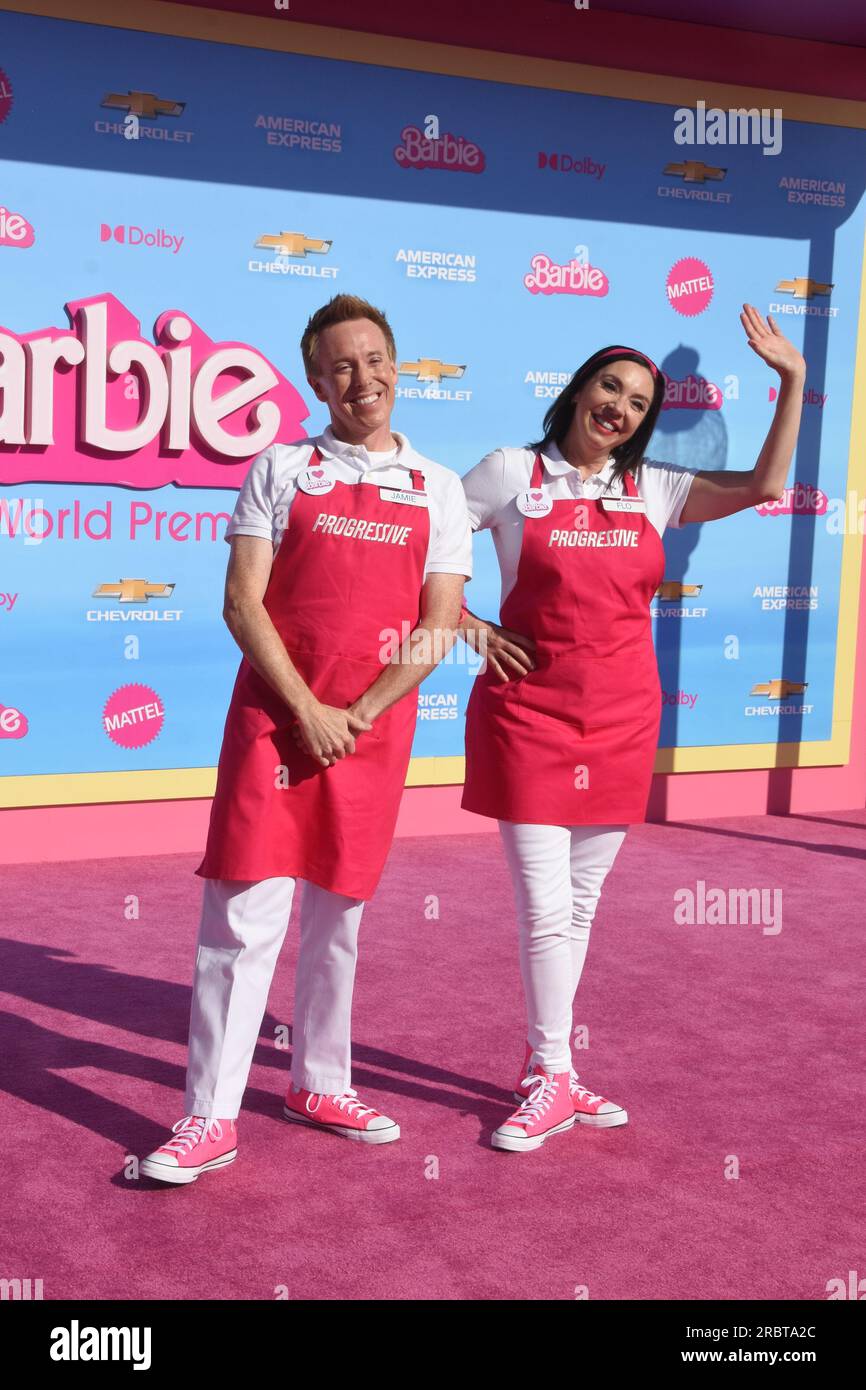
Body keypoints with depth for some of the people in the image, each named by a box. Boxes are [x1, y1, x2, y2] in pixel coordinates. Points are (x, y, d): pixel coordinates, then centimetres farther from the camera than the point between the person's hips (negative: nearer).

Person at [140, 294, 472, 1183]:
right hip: (275, 718, -2)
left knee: (338, 915, 13)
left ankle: (320, 1084, 29)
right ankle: (211, 1116, 2)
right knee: (247, 911, -5)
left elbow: (438, 627, 2)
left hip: (376, 732, 2)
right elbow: (242, 604, -4)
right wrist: (307, 711, -13)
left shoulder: (437, 489, 8)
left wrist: (359, 715, -9)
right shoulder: (282, 470, 4)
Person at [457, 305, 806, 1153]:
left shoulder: (651, 488, 7)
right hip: (529, 710, -4)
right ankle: (552, 1081, 11)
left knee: (580, 903, 11)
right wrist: (469, 628, -6)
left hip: (621, 717, 4)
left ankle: (543, 1068, 25)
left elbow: (761, 487, 1)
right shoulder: (513, 474, -3)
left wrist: (793, 381, -3)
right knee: (545, 906, -4)